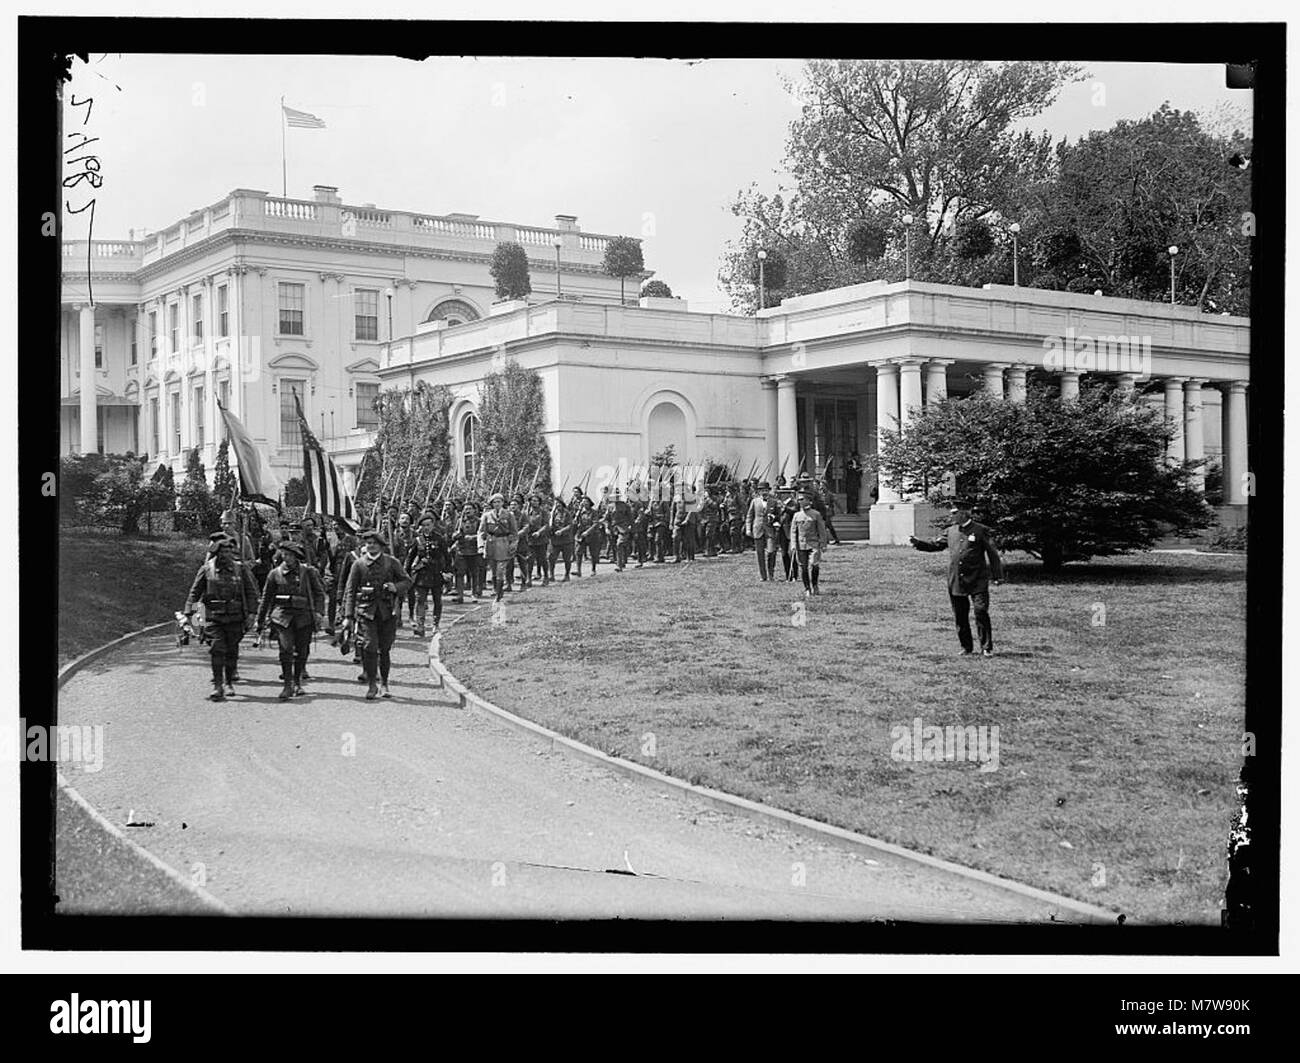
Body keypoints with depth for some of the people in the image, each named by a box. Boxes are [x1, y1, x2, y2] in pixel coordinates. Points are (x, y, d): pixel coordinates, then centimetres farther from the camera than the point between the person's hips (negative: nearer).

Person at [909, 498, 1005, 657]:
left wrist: (997, 576, -5)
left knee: (981, 612, -11)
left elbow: (993, 554, -2)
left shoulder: (980, 531, -3)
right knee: (960, 617, 8)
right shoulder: (951, 531, 10)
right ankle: (966, 648, 19)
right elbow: (935, 544, 18)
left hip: (977, 581, -5)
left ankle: (986, 648, -3)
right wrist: (918, 542, 1)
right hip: (955, 582, 5)